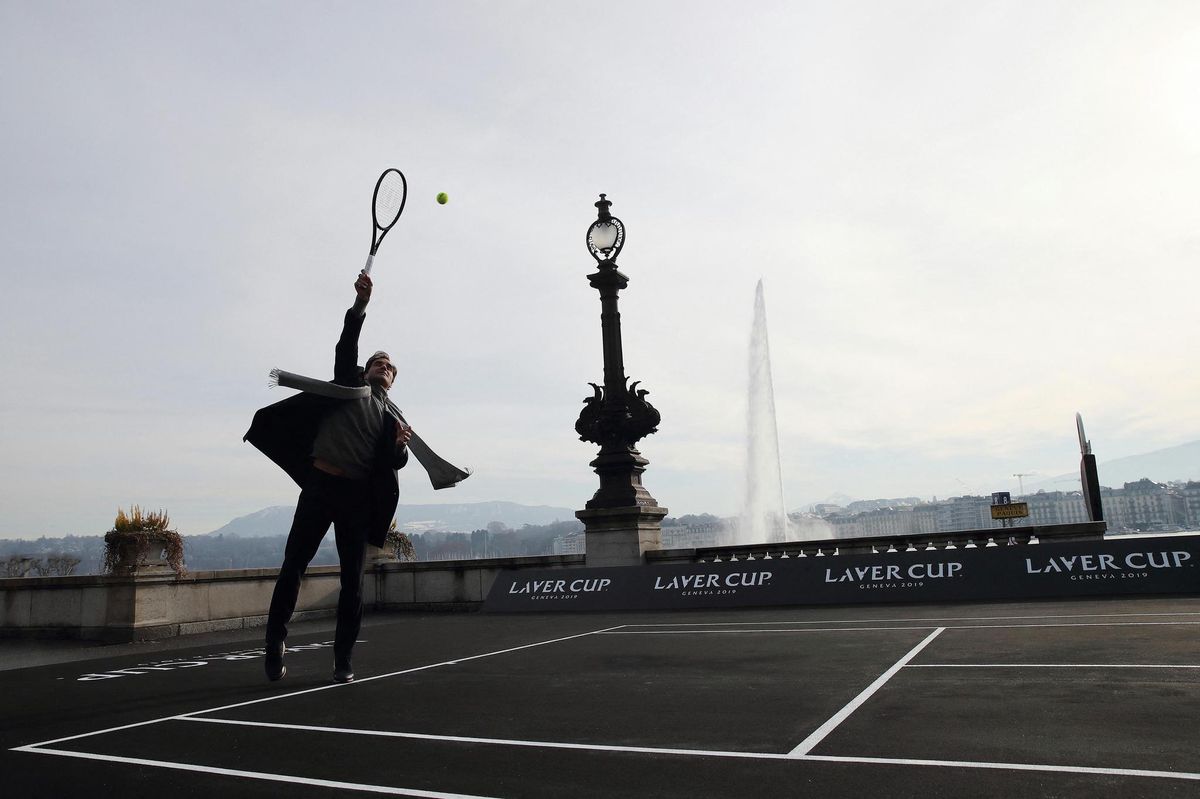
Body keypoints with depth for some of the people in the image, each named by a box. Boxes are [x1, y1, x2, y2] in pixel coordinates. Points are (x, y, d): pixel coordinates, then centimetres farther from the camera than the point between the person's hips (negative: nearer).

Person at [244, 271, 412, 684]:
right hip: (319, 484, -1)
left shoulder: (393, 416, 15)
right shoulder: (349, 384, 12)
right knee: (292, 568, 0)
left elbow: (396, 463, 8)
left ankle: (343, 662, 10)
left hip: (358, 496, 2)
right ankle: (275, 641, 19)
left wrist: (400, 445, -15)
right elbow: (346, 345, -3)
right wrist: (360, 304, -16)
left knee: (353, 581, 1)